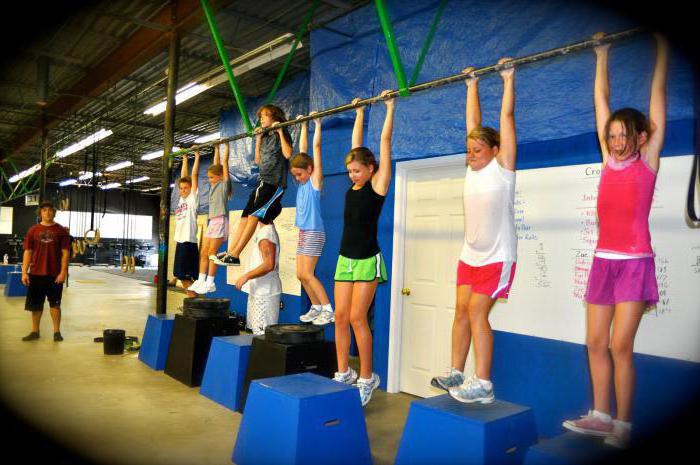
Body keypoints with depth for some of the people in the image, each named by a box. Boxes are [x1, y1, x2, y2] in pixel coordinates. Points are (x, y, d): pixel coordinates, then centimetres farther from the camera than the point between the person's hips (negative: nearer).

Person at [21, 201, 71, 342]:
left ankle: (57, 331, 11)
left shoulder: (61, 230, 0)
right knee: (35, 304, 10)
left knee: (55, 303, 4)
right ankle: (35, 331, 21)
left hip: (55, 274, -2)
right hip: (36, 273, 2)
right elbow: (27, 252, 5)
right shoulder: (33, 230, 5)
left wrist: (63, 272, -11)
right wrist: (24, 272, -2)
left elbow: (65, 252, -3)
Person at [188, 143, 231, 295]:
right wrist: (216, 148, 28)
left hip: (220, 220, -8)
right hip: (211, 221, 8)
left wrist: (226, 145, 2)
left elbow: (224, 162, -3)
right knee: (204, 252, 5)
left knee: (212, 252, -8)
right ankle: (201, 281, 9)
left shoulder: (224, 183, -2)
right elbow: (216, 164, 24)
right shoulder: (214, 185, 17)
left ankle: (210, 283, -4)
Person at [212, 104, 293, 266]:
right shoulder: (266, 136, 20)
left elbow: (287, 154, -19)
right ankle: (229, 252, 0)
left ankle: (234, 255, -16)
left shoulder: (282, 134, -1)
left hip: (275, 183, -8)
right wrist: (258, 138, 18)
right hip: (263, 182, 8)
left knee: (253, 216, -16)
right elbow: (258, 160, 21)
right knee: (245, 217, 1)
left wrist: (280, 131, -12)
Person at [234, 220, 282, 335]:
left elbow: (269, 265, -27)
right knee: (256, 330, 18)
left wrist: (246, 276, -21)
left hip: (265, 293, -11)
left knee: (263, 334, -6)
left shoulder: (266, 233, -19)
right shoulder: (262, 231, 12)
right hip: (258, 291, 11)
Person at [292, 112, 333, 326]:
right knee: (301, 274, 7)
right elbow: (302, 151, 17)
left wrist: (317, 124, -4)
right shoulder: (303, 182, 12)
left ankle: (328, 309, -4)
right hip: (303, 233, 8)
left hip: (313, 233, -8)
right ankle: (316, 307, 16)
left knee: (307, 274, -10)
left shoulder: (315, 180, -7)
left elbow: (316, 147, -8)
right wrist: (303, 127, 21)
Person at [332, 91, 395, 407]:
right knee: (341, 317, 6)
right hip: (345, 258, 6)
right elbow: (357, 145, 17)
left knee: (357, 318, -7)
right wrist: (359, 112, 25)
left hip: (367, 259, -6)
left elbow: (385, 141, -5)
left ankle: (367, 378, 6)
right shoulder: (354, 185, 10)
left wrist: (390, 107, 1)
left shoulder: (378, 183, -5)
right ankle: (343, 373, 17)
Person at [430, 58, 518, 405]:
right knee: (462, 312, 5)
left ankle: (482, 384, -2)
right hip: (470, 255, 6)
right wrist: (472, 84, 19)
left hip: (497, 257, -6)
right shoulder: (473, 167, 7)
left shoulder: (501, 167, -8)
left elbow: (507, 116, -9)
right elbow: (473, 121, 13)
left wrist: (508, 78, -4)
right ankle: (456, 374, 14)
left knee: (477, 314, -10)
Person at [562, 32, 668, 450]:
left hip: (634, 263, -5)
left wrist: (662, 46, 5)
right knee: (596, 343, 7)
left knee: (621, 346, -6)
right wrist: (603, 54, 18)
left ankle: (623, 425, 7)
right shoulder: (609, 159, 10)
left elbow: (658, 94, 0)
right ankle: (601, 416, 19)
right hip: (603, 261, 5)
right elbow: (602, 99, 14)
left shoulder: (647, 160, -1)